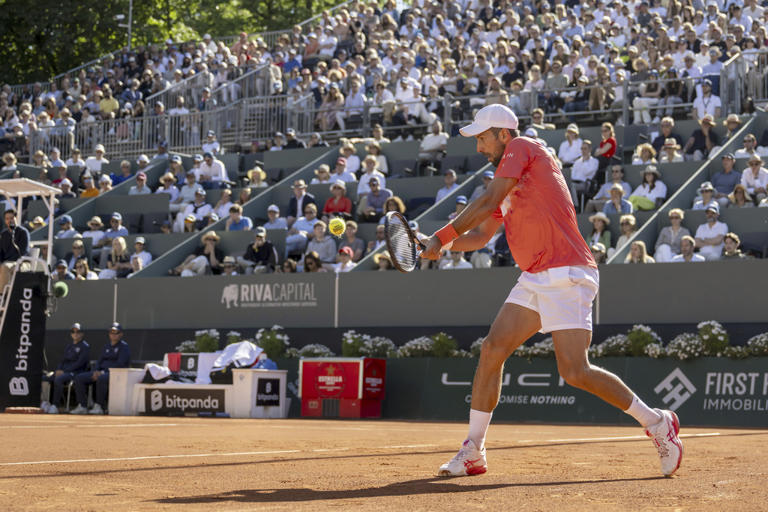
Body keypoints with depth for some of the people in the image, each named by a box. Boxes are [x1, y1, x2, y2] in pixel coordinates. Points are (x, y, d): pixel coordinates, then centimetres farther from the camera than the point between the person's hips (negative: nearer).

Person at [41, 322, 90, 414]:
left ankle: (55, 406, -36)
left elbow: (80, 363, -12)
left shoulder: (85, 346, -2)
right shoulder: (69, 347, 22)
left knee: (58, 379, -37)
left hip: (77, 372, -8)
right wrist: (58, 370, -3)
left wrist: (64, 371, -17)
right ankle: (45, 403, -13)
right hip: (64, 371, 8)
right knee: (43, 378, -7)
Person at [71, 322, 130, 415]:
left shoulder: (124, 346, -4)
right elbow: (100, 361, 21)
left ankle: (99, 407, -32)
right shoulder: (107, 346, 21)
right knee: (79, 378, -6)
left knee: (101, 379, -40)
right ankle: (82, 406, -12)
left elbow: (120, 364, -15)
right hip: (102, 372, 8)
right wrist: (96, 371, -3)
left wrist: (103, 372, -18)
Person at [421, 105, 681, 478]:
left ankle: (657, 423, 1)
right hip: (535, 280, 9)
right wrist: (444, 246, 9)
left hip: (566, 275, -9)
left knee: (575, 372, -16)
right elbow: (481, 235, 26)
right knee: (492, 349, 1)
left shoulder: (522, 147, -2)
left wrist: (441, 237, -4)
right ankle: (472, 453, 7)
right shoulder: (506, 183, 23)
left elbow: (487, 204, -9)